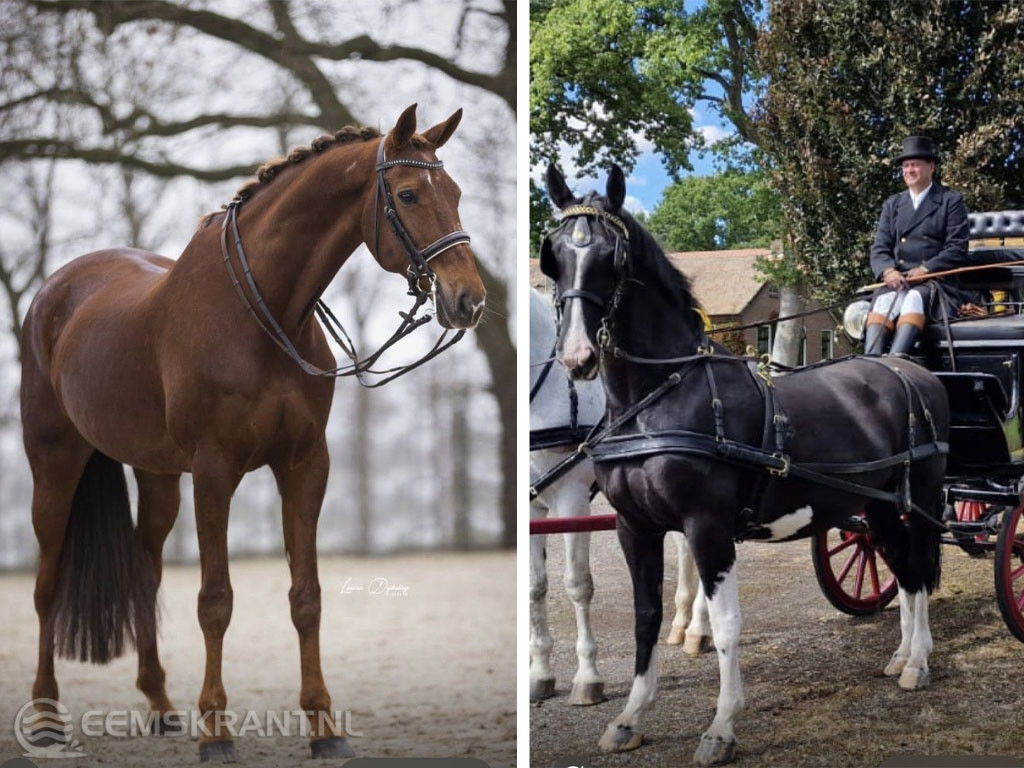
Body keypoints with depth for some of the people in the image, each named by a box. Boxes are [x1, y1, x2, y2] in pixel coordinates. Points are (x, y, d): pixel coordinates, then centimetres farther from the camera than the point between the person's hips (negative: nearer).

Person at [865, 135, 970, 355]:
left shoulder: (951, 201, 10)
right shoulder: (892, 204, 22)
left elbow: (957, 249, 0)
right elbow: (879, 249, 14)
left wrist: (925, 270, -14)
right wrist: (888, 271, -9)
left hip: (935, 282, -3)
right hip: (896, 281, 3)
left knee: (914, 299, -36)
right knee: (883, 302, -31)